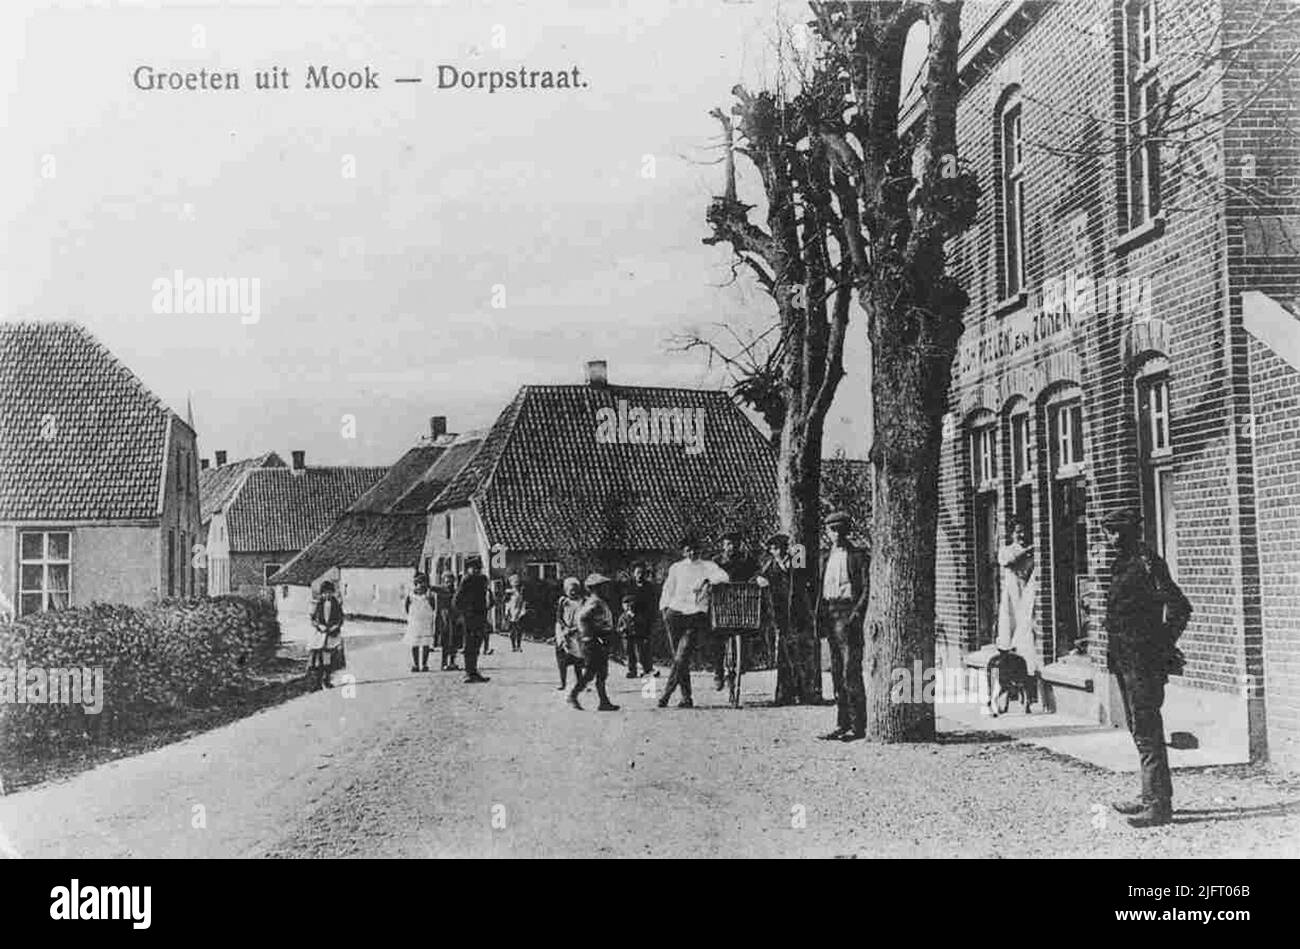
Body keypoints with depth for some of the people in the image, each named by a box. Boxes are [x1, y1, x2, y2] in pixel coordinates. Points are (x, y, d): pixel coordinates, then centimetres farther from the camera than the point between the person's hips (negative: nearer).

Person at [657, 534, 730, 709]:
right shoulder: (676, 568, 16)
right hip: (676, 614, 3)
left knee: (681, 658, -13)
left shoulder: (707, 566, 10)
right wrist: (665, 609, 8)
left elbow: (724, 577, -6)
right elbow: (667, 590, 20)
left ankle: (666, 694, -11)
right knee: (678, 658, 0)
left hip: (696, 615, -2)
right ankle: (686, 697, 6)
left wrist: (706, 580, -17)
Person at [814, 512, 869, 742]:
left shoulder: (859, 556, 0)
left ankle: (858, 727, -7)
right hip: (830, 613, 7)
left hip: (849, 612, -7)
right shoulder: (825, 557, 18)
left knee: (851, 672, -9)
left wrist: (856, 613, -17)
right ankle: (842, 724, 13)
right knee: (837, 671, 8)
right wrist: (820, 617, 11)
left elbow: (867, 588, -6)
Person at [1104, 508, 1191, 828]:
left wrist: (1163, 646, -16)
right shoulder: (1122, 564, 15)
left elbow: (1179, 607, -20)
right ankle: (1153, 797, 26)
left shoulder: (1146, 562, -14)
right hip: (1125, 660, 10)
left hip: (1143, 660, -10)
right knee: (1140, 729, 16)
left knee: (1146, 731, -9)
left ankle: (1159, 805, -7)